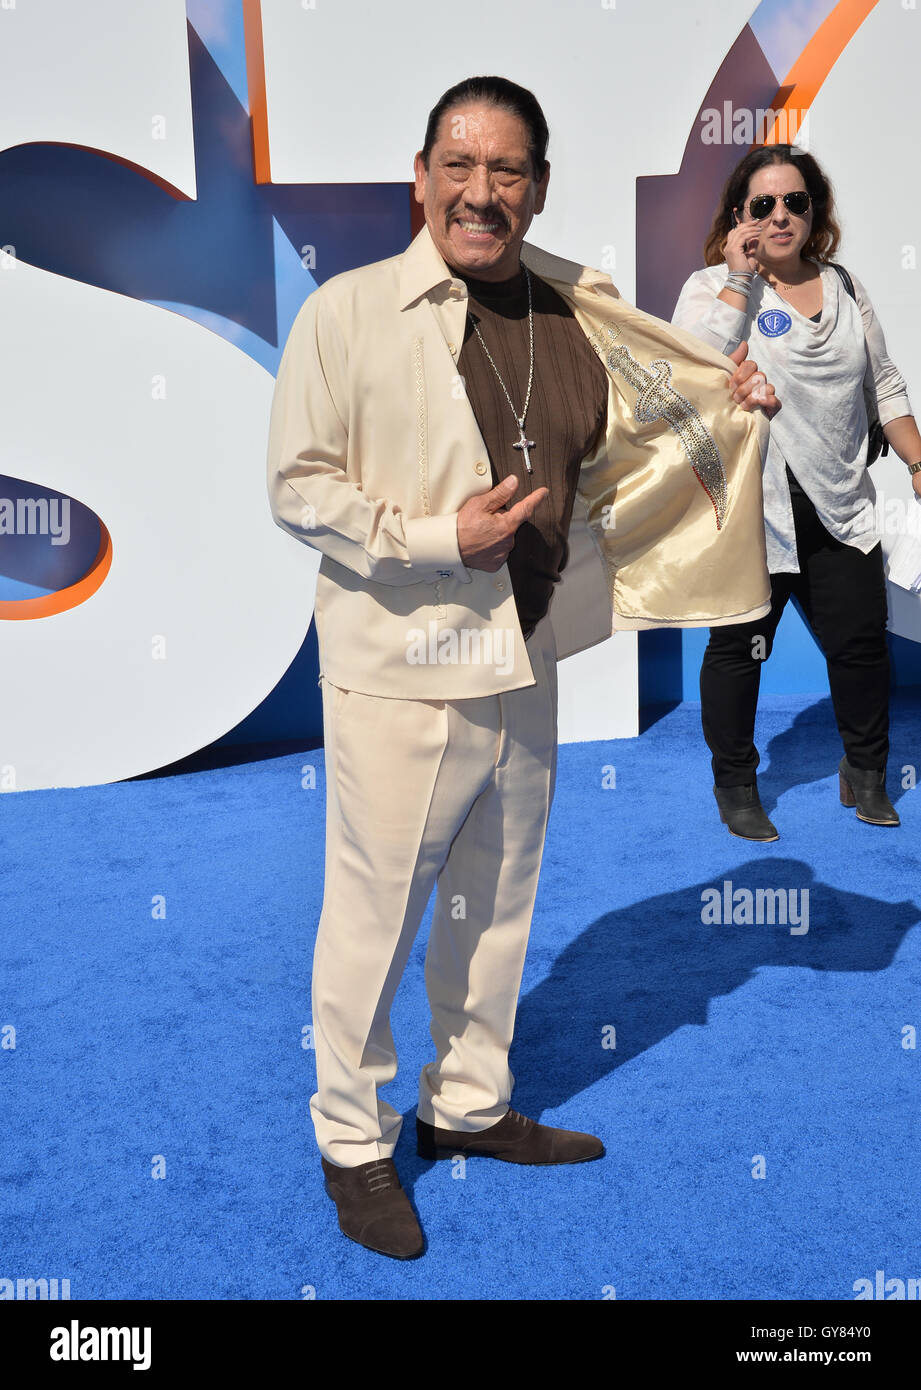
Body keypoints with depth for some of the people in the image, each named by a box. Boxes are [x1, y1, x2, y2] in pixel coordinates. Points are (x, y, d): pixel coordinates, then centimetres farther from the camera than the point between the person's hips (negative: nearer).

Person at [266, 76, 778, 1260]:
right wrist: (438, 538, -21)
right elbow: (296, 488, -12)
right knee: (375, 915, 5)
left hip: (523, 668, 6)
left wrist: (728, 405, 8)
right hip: (399, 674, -6)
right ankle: (353, 1141, 29)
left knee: (497, 900, 19)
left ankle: (469, 1105, 41)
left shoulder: (575, 313, 5)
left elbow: (618, 442, 21)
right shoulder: (348, 311, -12)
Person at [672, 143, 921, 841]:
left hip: (841, 512, 5)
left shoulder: (844, 286, 11)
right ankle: (736, 785, 25)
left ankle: (865, 772, 33)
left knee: (863, 644, 11)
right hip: (748, 513, -4)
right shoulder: (713, 286, -4)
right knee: (738, 650, 6)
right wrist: (741, 280, -20)